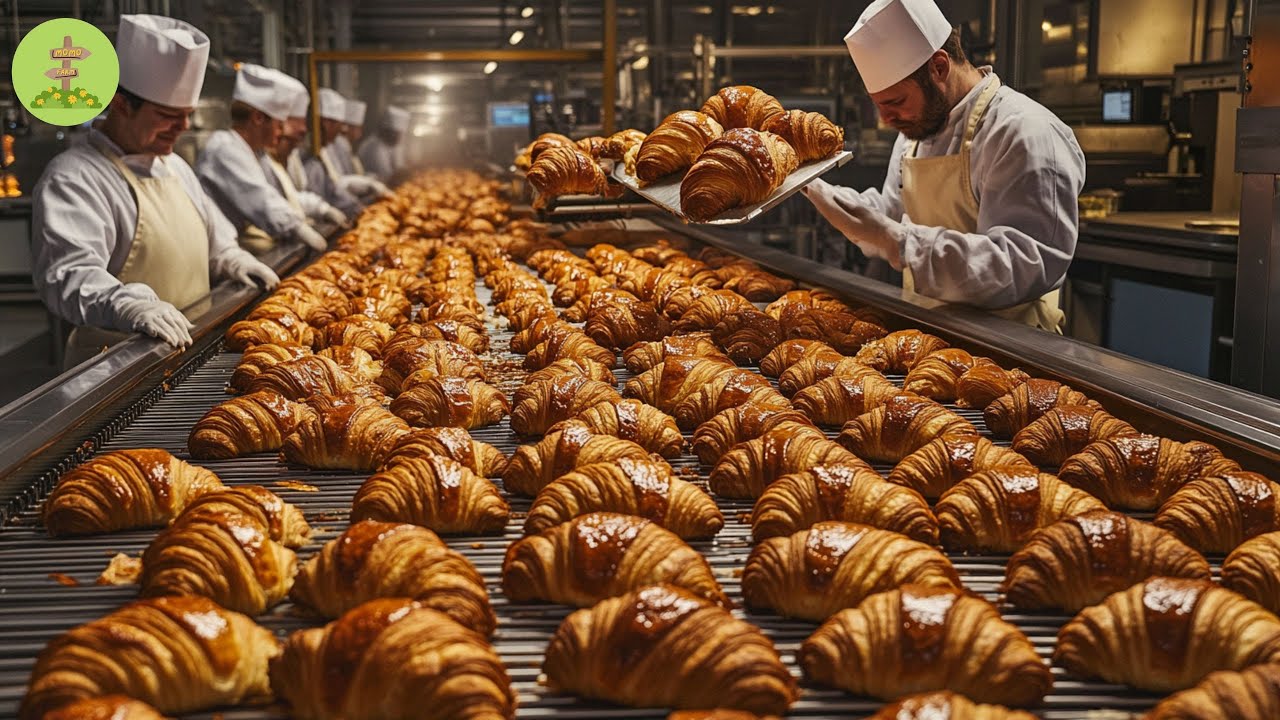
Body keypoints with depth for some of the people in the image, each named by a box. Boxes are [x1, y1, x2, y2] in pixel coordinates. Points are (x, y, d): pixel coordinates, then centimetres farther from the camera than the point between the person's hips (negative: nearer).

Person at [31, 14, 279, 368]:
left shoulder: (174, 166, 19)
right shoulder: (72, 178, -10)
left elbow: (214, 243, 34)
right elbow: (69, 273, -25)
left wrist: (230, 260, 13)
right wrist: (130, 306, -42)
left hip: (191, 351, 7)